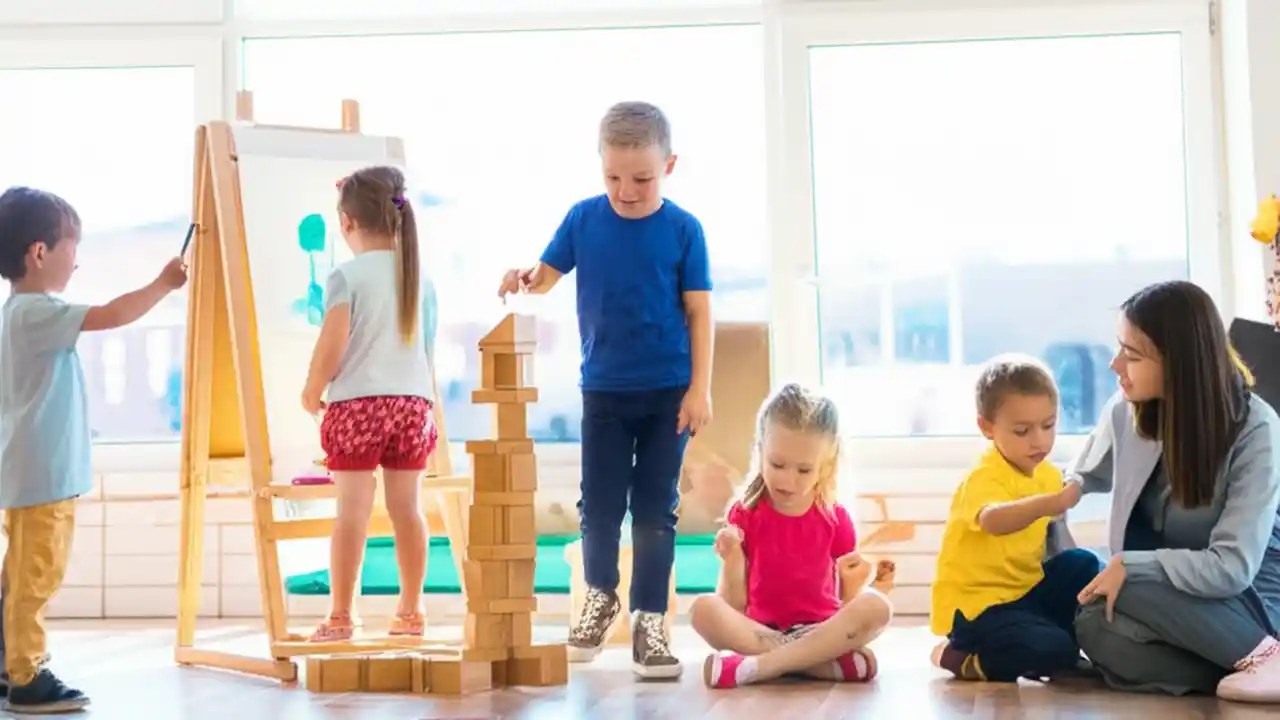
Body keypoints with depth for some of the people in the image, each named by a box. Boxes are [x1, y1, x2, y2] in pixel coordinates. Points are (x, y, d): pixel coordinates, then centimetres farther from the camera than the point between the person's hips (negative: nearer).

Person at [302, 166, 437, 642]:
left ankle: (340, 617, -1)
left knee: (352, 510, -3)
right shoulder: (414, 272, 8)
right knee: (406, 507, 9)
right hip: (412, 401, 4)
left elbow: (332, 345, -13)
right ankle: (410, 612, 14)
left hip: (358, 404, -4)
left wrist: (312, 393, 2)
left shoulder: (346, 276, -8)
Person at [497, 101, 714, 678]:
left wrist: (700, 389, -10)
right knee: (599, 506, 8)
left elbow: (699, 312, -6)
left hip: (668, 391, -2)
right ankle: (600, 596, 31)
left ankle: (650, 620, 12)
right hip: (603, 390, 2)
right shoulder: (583, 218, -3)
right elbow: (547, 274, 3)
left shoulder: (683, 229, -8)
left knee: (655, 510, 4)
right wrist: (522, 281, -22)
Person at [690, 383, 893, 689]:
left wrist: (857, 584, -14)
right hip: (761, 633, -1)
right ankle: (831, 664, -35)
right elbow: (733, 606, 0)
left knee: (877, 607, -29)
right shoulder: (745, 515, 2)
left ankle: (755, 666, -33)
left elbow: (848, 605, 7)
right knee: (704, 609, -30)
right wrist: (732, 561, -17)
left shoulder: (835, 518, 5)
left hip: (822, 632, 1)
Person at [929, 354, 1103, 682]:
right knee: (1052, 651, -25)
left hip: (1026, 589, 8)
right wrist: (1049, 504, -58)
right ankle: (963, 659, -5)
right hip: (977, 605, -8)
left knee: (1083, 566, -6)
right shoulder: (984, 479, -20)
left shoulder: (1048, 475, 7)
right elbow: (992, 521, -43)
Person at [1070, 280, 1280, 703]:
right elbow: (1077, 484, 14)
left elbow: (1232, 567, -26)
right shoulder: (1126, 411, -5)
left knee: (1132, 586, -32)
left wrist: (1129, 566, -26)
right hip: (1171, 598, 5)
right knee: (1095, 629, -28)